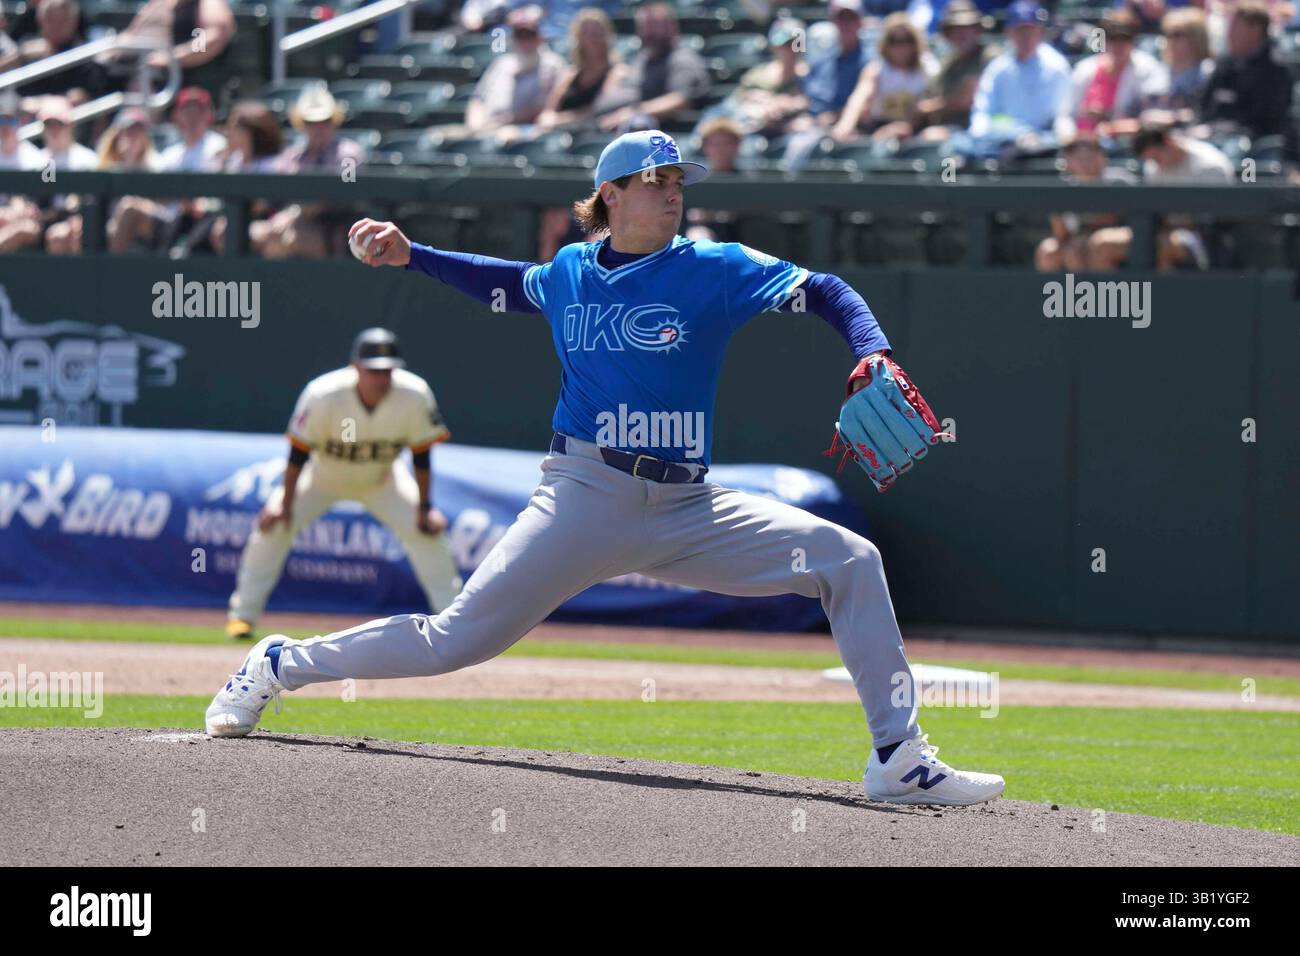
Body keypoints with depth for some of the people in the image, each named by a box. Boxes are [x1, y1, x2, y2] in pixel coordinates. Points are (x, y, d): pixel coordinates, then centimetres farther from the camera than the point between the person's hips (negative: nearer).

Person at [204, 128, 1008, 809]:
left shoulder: (714, 269, 2)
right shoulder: (568, 272, 8)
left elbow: (826, 292, 1)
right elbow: (510, 284, 31)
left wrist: (875, 355, -17)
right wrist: (410, 255, 26)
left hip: (688, 510, 1)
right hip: (586, 498, -1)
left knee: (849, 559, -14)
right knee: (458, 640, -9)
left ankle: (900, 760, -10)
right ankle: (281, 665, 10)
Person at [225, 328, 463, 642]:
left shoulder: (415, 396, -29)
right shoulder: (323, 396, -35)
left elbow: (421, 455, -16)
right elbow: (299, 453, -25)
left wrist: (425, 507, -13)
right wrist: (285, 504, -23)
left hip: (381, 479, 2)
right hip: (323, 475, -2)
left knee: (427, 532, -12)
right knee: (274, 525, -17)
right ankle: (244, 614, -3)